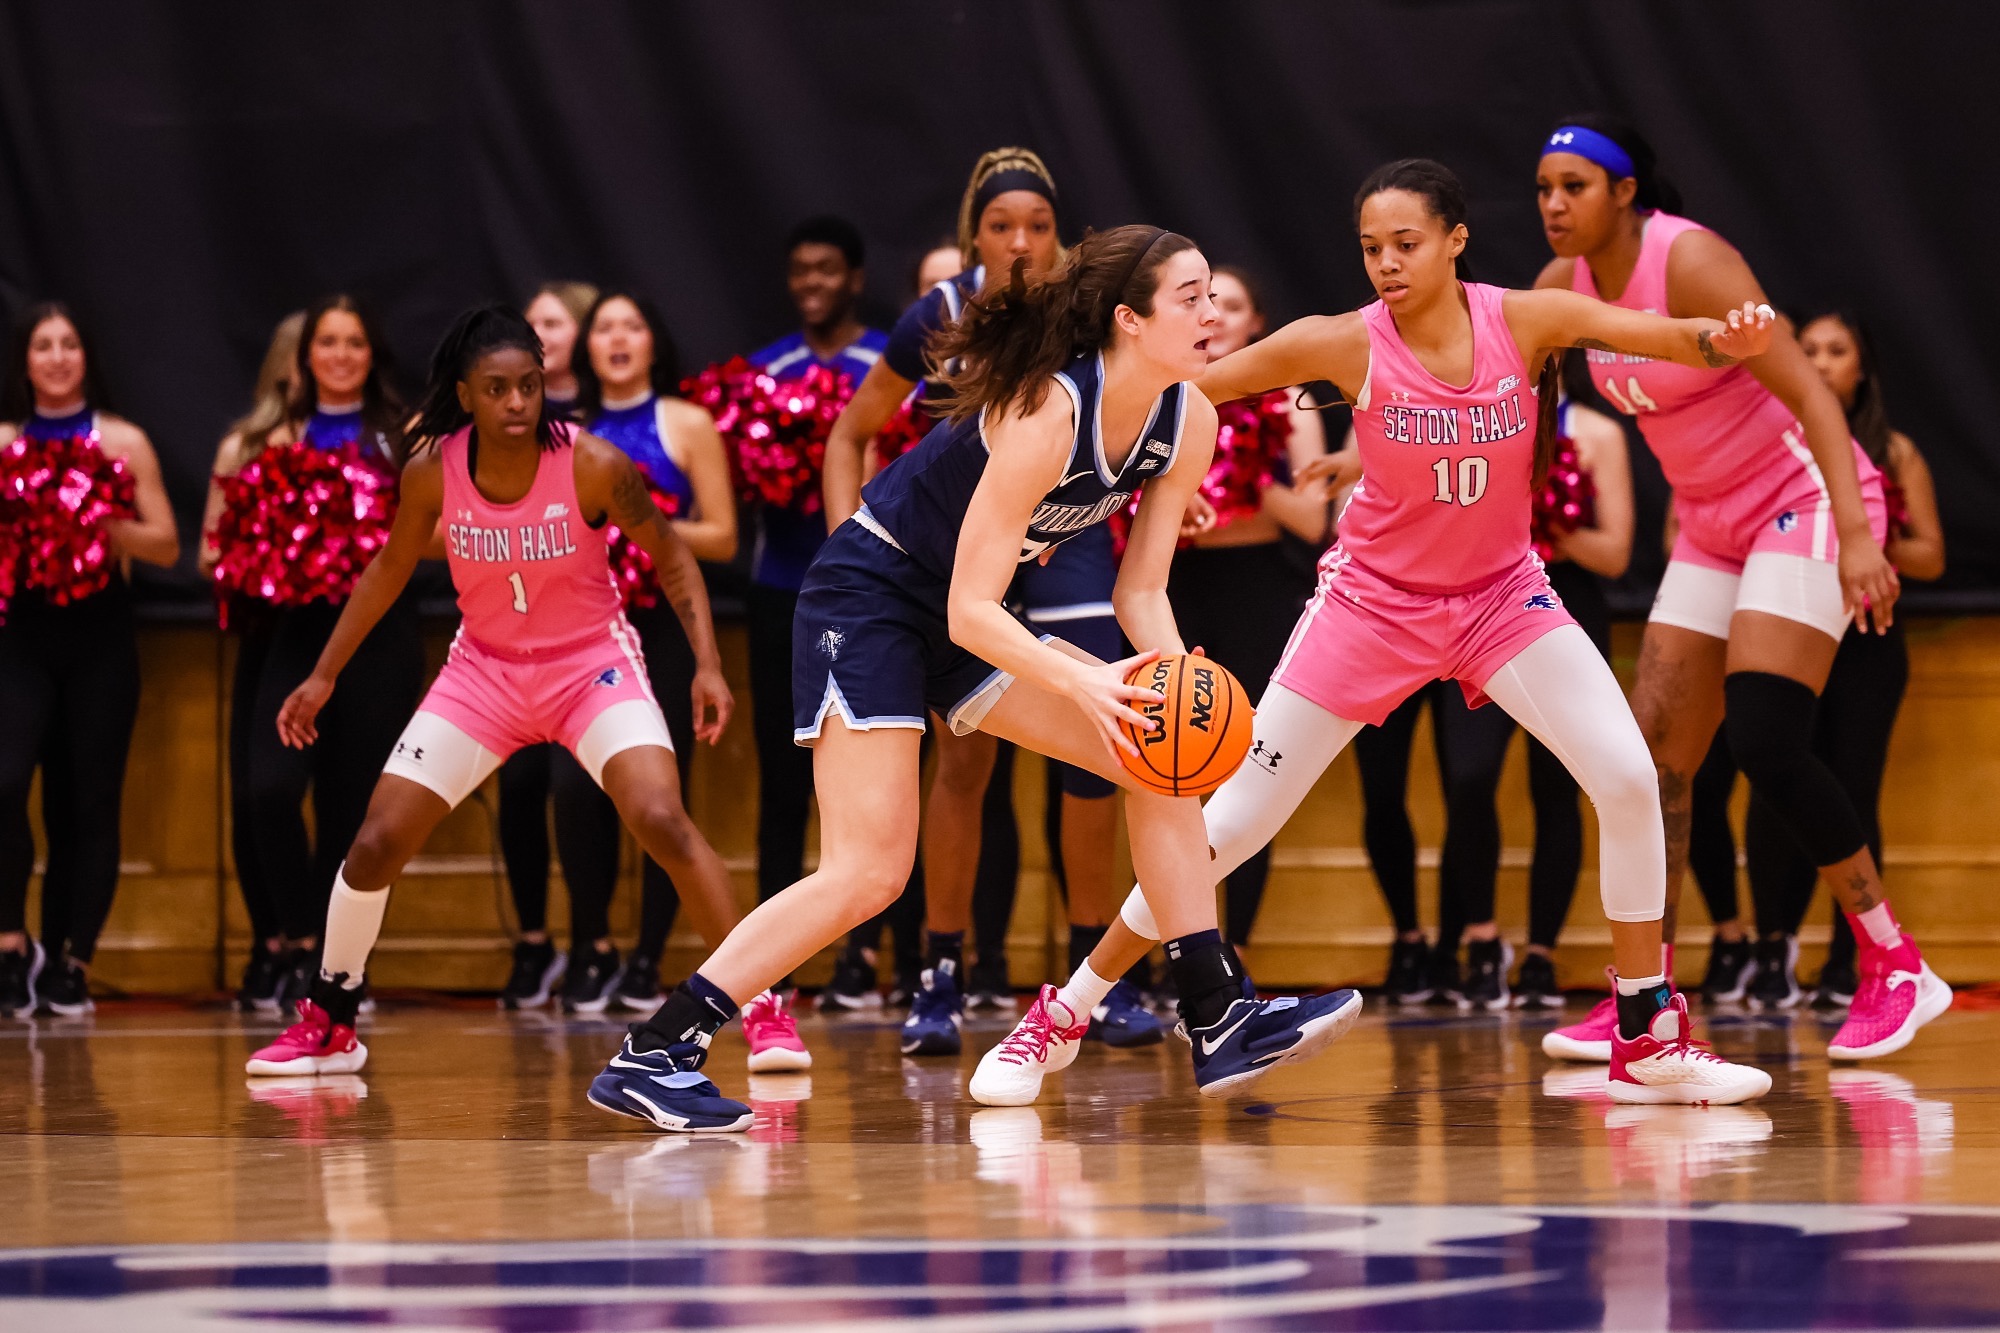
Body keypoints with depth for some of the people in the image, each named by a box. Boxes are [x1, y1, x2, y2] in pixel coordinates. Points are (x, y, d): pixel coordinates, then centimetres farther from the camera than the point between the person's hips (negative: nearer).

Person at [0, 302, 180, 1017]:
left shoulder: (123, 442, 6)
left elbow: (166, 547, 4)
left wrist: (107, 525, -12)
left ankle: (69, 965, 10)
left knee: (88, 804, 1)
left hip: (100, 635, 0)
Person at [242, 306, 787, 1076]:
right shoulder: (432, 470, -14)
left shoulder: (594, 467, -21)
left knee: (663, 822, -25)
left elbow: (670, 557, -7)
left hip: (592, 662, -3)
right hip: (485, 667, 3)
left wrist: (708, 663, -17)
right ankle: (329, 1026, 18)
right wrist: (324, 676, 7)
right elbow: (391, 569, 5)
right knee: (376, 844, -2)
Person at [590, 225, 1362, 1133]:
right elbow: (970, 613, -28)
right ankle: (649, 1056, -16)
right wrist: (1084, 683, -41)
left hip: (970, 620, 8)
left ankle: (1218, 1023, 2)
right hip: (867, 597, -8)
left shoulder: (1187, 423, -6)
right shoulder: (1046, 411, -29)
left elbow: (1140, 591, 2)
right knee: (869, 874, -18)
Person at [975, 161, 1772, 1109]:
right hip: (1375, 598, -1)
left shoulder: (1523, 321, -16)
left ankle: (1651, 1044, -2)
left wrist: (1725, 339, -49)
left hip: (1501, 595, 2)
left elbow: (1662, 336, -26)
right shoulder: (1344, 346, -18)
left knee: (1627, 779, -17)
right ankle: (1058, 1021, 11)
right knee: (1231, 822, -3)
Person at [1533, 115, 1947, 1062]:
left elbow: (1808, 392, -26)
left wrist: (1855, 533, -34)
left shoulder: (1690, 262, -21)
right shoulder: (1565, 285, 2)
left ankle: (1896, 970, -9)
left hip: (1805, 501, -8)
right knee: (1654, 756, 0)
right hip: (1713, 526, 8)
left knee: (1764, 742, -20)